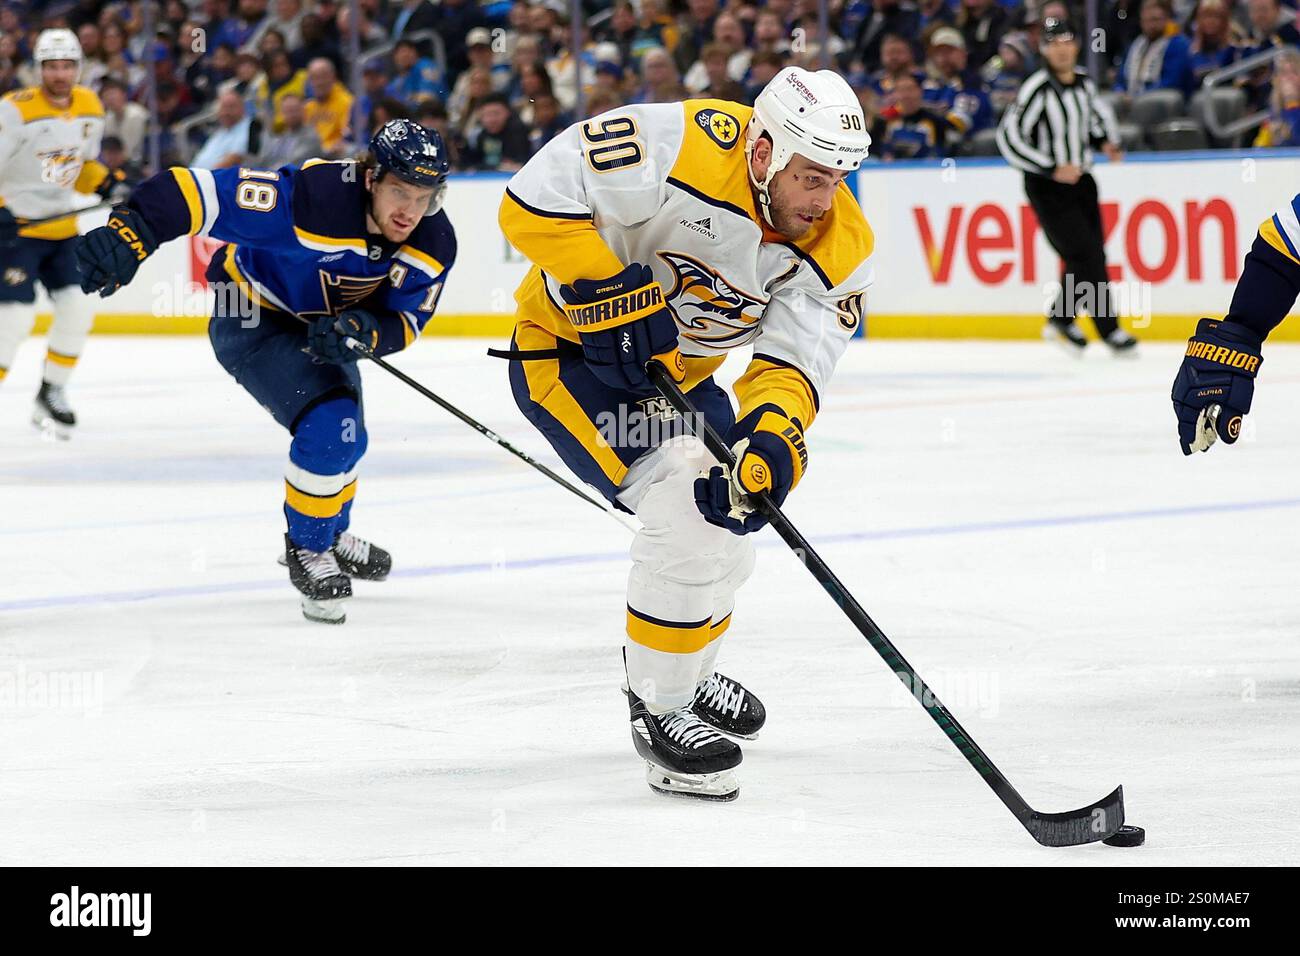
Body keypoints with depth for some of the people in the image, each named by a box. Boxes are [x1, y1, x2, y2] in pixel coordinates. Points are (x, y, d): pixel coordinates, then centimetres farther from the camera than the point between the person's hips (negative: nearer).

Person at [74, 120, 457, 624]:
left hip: (323, 324, 7)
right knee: (331, 425, -23)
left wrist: (360, 329, -38)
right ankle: (307, 549, -1)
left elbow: (404, 319, -15)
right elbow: (196, 190, -43)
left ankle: (330, 534, 53)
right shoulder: (314, 195, -39)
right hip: (253, 317, -7)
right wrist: (128, 232, -57)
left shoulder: (434, 241, -20)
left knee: (343, 440, 24)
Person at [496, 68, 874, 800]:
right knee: (687, 512, -22)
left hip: (677, 372, 7)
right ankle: (659, 709, -7)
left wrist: (776, 433, -40)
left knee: (728, 525, 18)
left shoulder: (841, 245, -14)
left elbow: (793, 361, -20)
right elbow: (536, 198, -31)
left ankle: (686, 672, 47)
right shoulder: (686, 146, -32)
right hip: (570, 351, -7)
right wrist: (608, 293, -35)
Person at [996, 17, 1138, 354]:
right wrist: (1053, 170, -22)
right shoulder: (1037, 89, -18)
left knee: (1093, 255, 7)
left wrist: (1108, 141, 4)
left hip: (1080, 181, 7)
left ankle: (1061, 320, 24)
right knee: (1085, 254, -12)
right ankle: (1109, 330, -4)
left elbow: (1099, 114, 25)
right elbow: (1009, 138, -21)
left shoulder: (1083, 83, 4)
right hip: (1046, 187, -7)